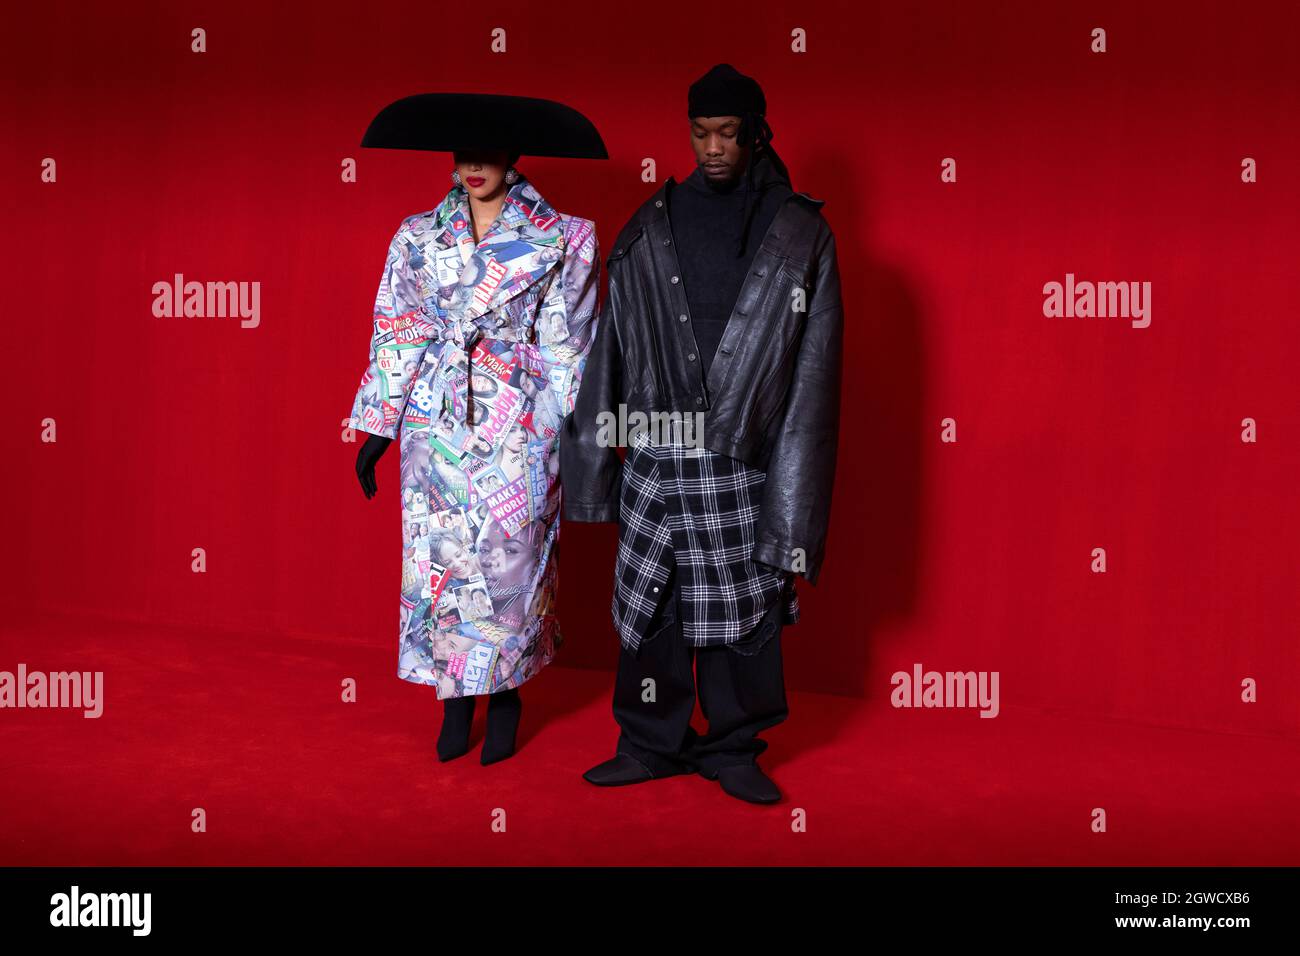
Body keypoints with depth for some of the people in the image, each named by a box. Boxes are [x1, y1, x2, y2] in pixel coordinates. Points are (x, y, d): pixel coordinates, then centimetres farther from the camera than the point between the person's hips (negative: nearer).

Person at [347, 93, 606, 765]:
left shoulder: (561, 240, 0)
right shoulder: (418, 237, 7)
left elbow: (570, 344, 0)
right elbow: (397, 335, 8)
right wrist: (377, 430, 7)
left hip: (519, 430, -2)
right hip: (436, 426, 2)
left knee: (509, 559, 0)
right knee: (439, 558, 5)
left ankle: (504, 693, 21)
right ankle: (455, 696, 22)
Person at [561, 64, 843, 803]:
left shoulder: (801, 237, 0)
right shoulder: (649, 232, 4)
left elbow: (813, 373, -2)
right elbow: (610, 353, 6)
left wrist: (796, 508, -7)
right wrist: (592, 464, 5)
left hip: (746, 467, -1)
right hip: (656, 462, 2)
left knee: (746, 616, 8)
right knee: (652, 610, 10)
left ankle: (733, 749, 28)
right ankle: (653, 743, 30)